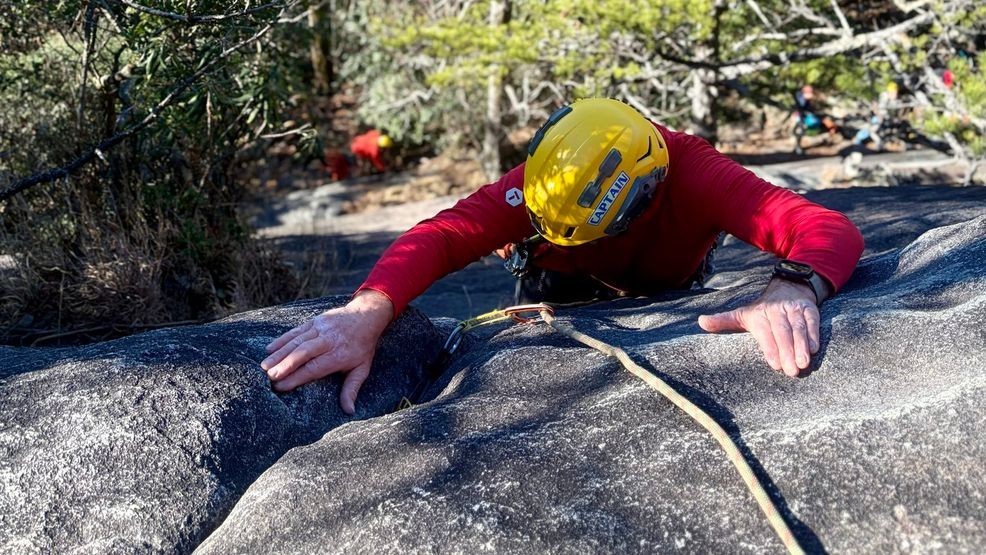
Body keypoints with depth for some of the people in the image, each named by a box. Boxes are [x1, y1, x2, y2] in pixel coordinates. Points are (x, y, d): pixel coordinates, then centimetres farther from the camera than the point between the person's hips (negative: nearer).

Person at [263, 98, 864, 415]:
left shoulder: (692, 173, -43)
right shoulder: (539, 180, -39)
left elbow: (832, 230, -52)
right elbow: (442, 235, -52)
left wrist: (793, 288, -76)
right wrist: (369, 310, -71)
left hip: (668, 301, 0)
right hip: (565, 298, 0)